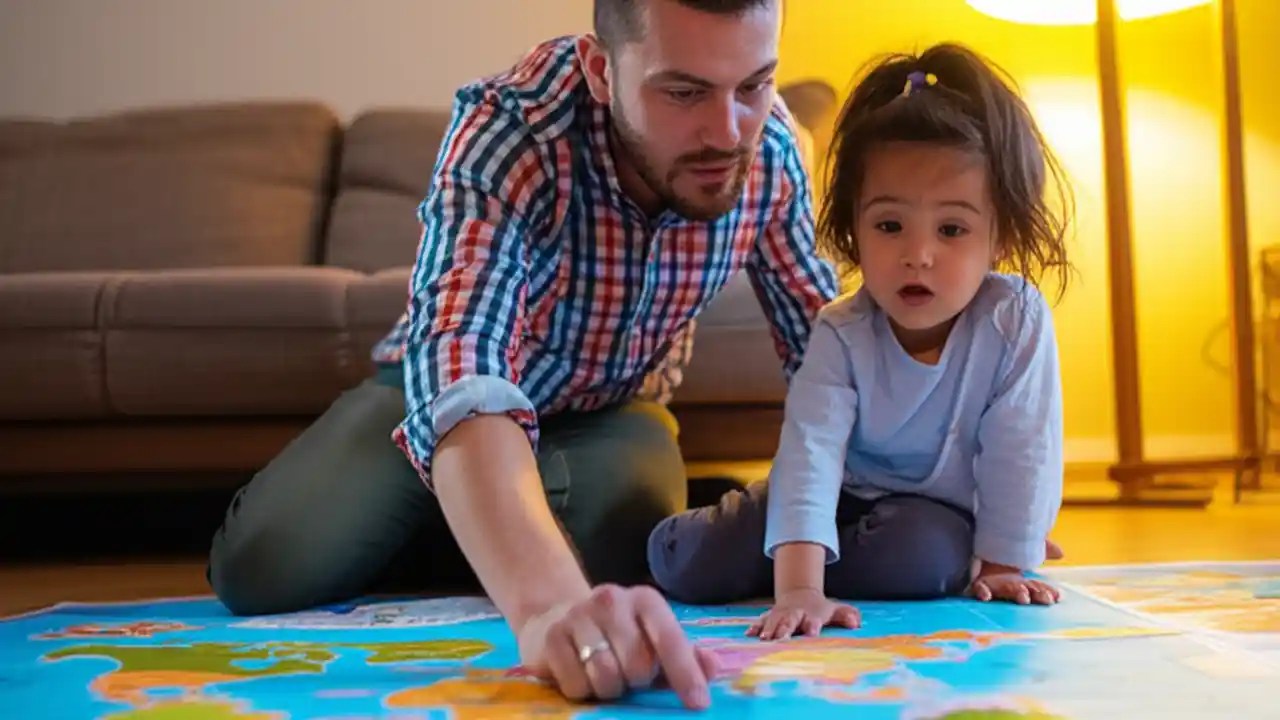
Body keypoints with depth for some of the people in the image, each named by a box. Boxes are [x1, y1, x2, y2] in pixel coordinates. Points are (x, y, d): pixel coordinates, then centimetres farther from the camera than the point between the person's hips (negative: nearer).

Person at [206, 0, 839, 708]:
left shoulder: (767, 145, -22)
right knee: (263, 568, -20)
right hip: (443, 391, -2)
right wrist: (549, 602, -68)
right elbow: (465, 376, -51)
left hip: (607, 409, 3)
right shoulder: (507, 132, -36)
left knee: (626, 573, -28)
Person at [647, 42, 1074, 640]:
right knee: (682, 561, -15)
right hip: (846, 497, 1)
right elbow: (810, 453, -35)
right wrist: (798, 588, -46)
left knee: (926, 555, -38)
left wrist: (1002, 564, -15)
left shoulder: (1017, 319, -23)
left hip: (939, 512, 0)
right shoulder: (840, 336, -24)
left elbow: (1021, 452, -17)